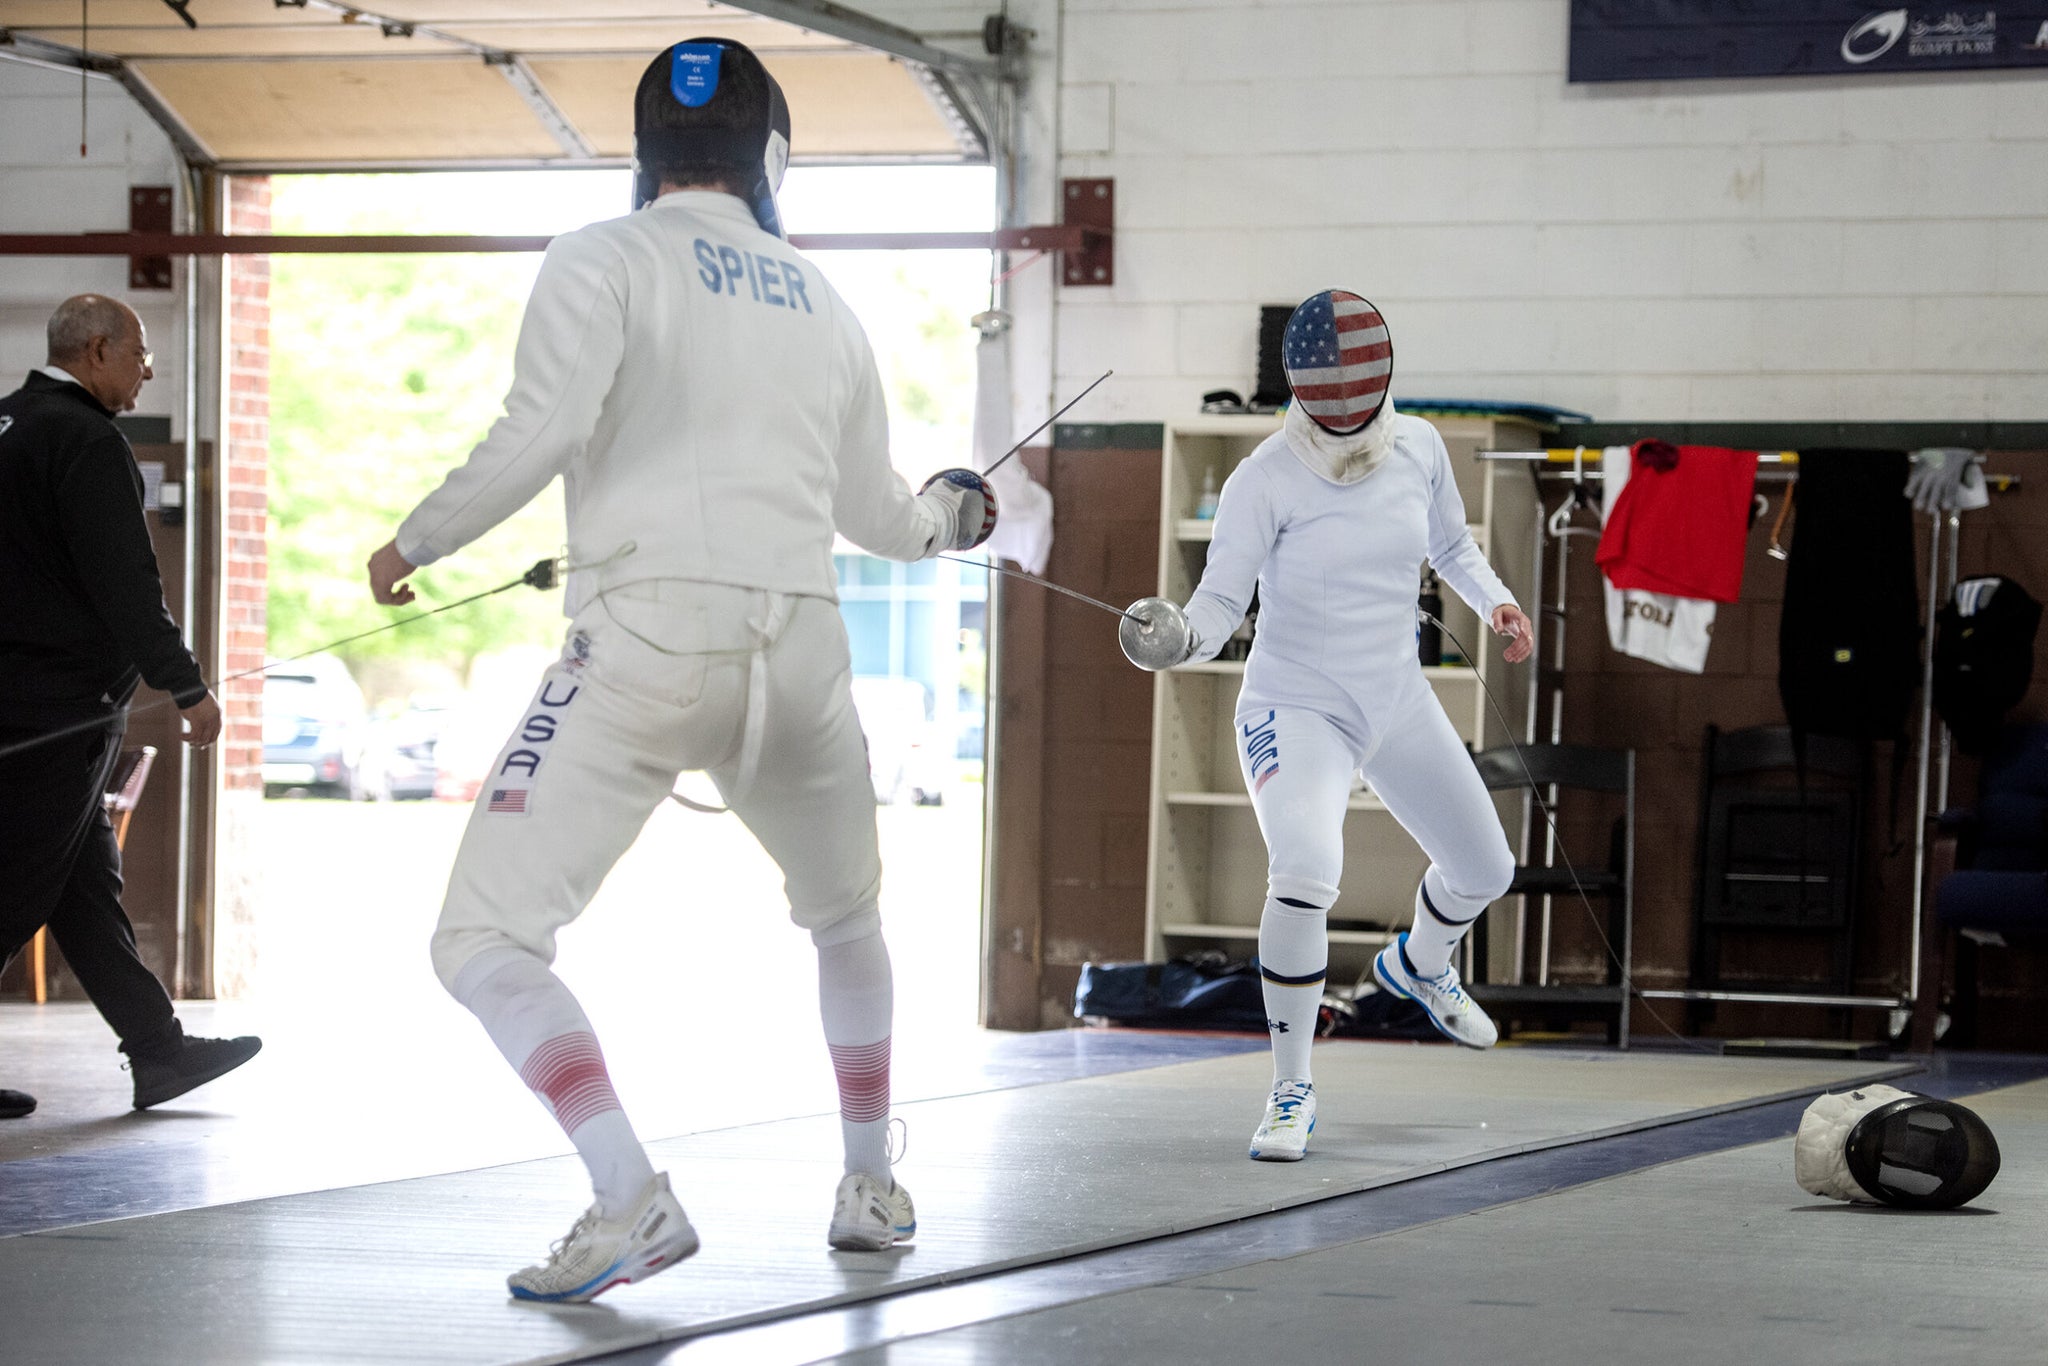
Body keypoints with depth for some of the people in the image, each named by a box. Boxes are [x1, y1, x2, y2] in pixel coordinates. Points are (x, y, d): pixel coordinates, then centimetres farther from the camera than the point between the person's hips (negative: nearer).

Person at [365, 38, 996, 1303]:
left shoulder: (604, 260, 1)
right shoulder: (821, 300, 17)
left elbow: (540, 437, -15)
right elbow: (874, 512, 27)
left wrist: (415, 542, 1)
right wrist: (955, 517, 51)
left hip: (648, 642, -5)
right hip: (799, 648, 5)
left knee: (484, 945, -4)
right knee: (846, 913, 33)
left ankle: (631, 1202, -22)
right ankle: (869, 1186, 35)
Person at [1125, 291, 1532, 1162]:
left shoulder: (1417, 447, -5)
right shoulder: (1266, 480, -20)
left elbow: (1448, 545, 13)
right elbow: (1221, 603, -21)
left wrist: (1494, 602, -5)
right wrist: (1178, 643, -42)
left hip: (1395, 700, 6)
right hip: (1297, 709, -5)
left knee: (1484, 872, 18)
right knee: (1304, 881, -31)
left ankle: (1418, 963, 54)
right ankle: (1291, 1093, -15)